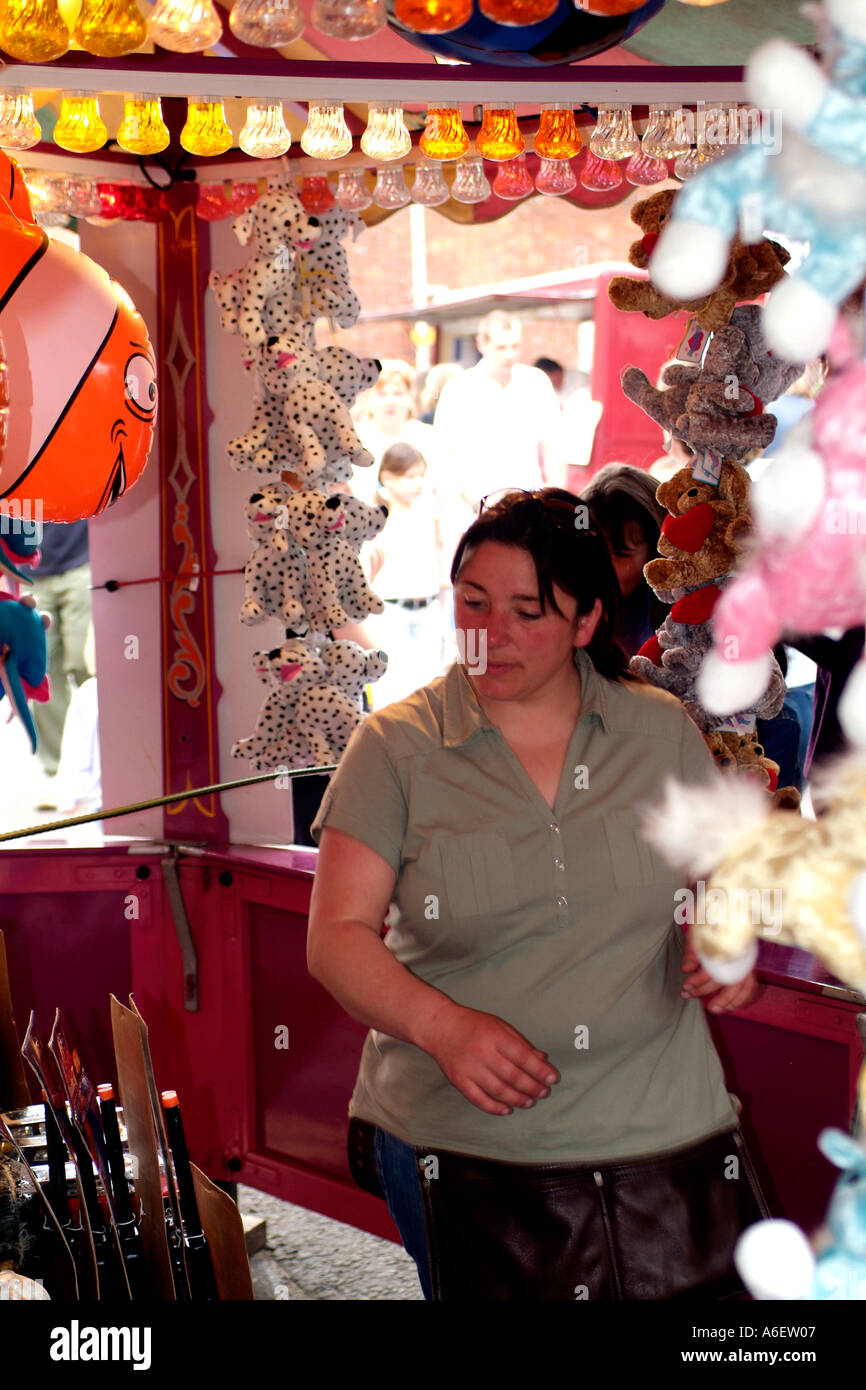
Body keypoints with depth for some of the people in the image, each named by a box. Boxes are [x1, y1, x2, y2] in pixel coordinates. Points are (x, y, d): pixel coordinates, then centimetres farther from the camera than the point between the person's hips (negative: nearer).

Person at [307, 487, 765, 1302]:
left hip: (660, 1137, 2)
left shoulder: (662, 730, 5)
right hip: (455, 1146, -1)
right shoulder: (395, 746, -2)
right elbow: (336, 938, -5)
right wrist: (443, 1026, -22)